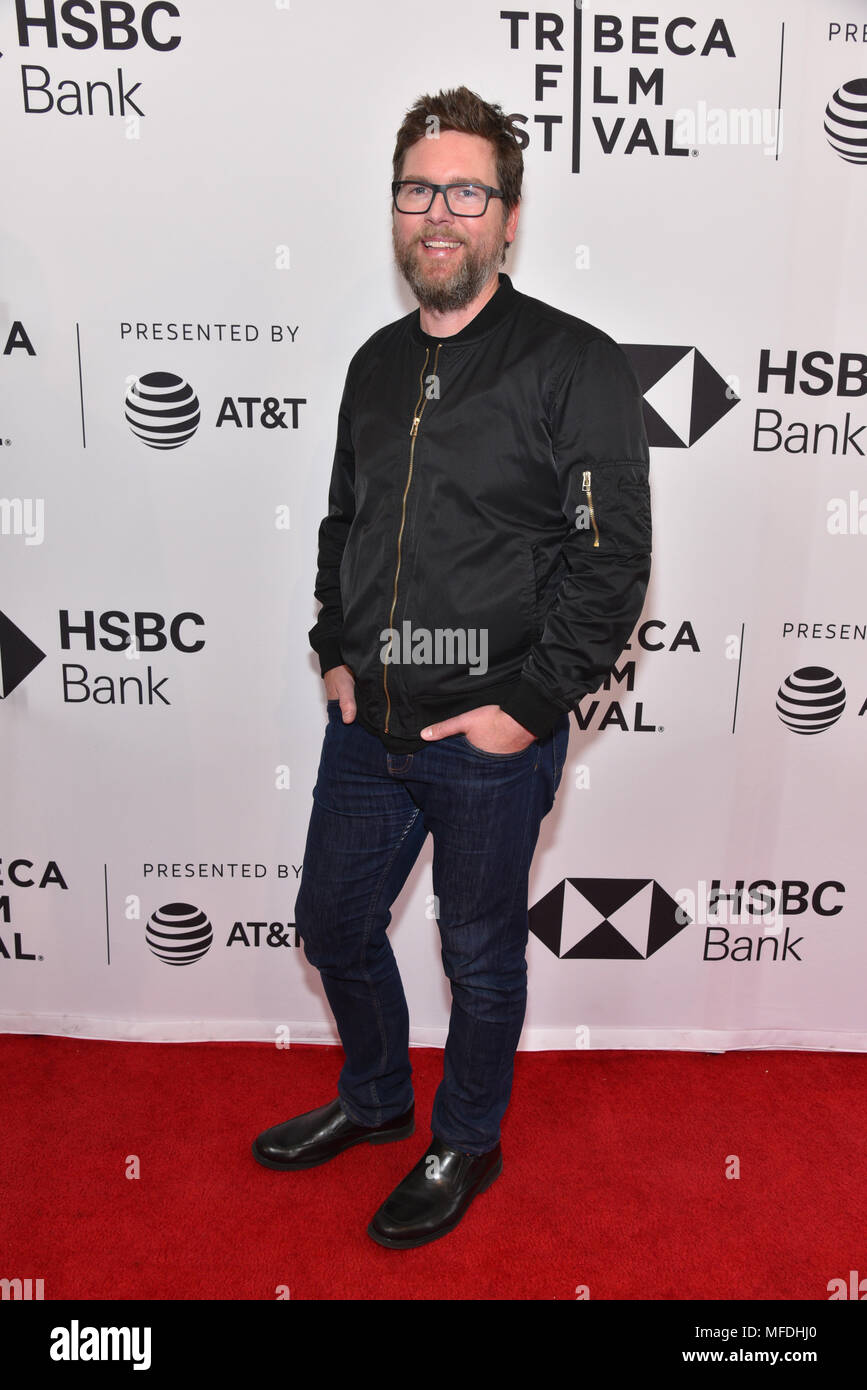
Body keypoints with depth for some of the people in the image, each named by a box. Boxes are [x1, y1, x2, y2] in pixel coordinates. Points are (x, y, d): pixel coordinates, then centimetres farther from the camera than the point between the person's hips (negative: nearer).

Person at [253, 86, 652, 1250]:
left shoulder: (575, 367, -10)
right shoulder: (378, 364, 10)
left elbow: (611, 557, -14)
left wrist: (526, 704, -16)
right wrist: (337, 653, 6)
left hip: (493, 742, -6)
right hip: (366, 725, 7)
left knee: (480, 954, 12)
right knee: (334, 923, 19)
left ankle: (467, 1144, 39)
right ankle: (374, 1099, 47)